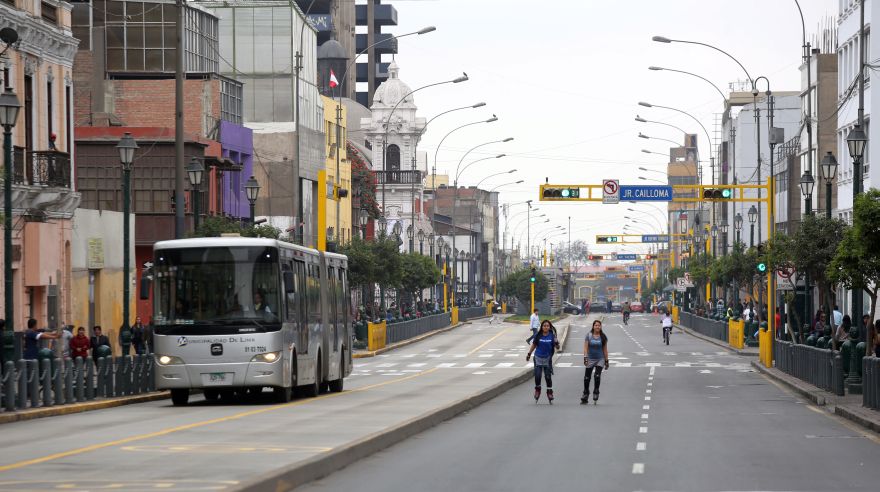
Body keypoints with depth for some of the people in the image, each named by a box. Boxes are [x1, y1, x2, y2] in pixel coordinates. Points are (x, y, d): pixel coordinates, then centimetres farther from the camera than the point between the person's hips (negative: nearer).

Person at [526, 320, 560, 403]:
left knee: (548, 376, 1)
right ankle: (537, 389, 21)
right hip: (538, 358, 1)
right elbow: (534, 345, 10)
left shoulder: (552, 336, -7)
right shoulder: (538, 335, -4)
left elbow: (557, 348, -7)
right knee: (537, 376, -4)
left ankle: (549, 392, 18)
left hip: (547, 358, -1)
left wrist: (556, 344, -29)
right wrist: (529, 354, 15)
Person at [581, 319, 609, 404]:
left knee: (597, 376, -17)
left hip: (600, 359, -1)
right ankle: (585, 395, 18)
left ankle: (596, 393, -3)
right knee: (587, 377, 4)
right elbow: (585, 347, -3)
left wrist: (606, 361, 6)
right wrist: (585, 357, -15)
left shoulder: (603, 337, 1)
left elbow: (605, 349, 6)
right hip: (590, 359, 1)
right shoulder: (589, 335, -2)